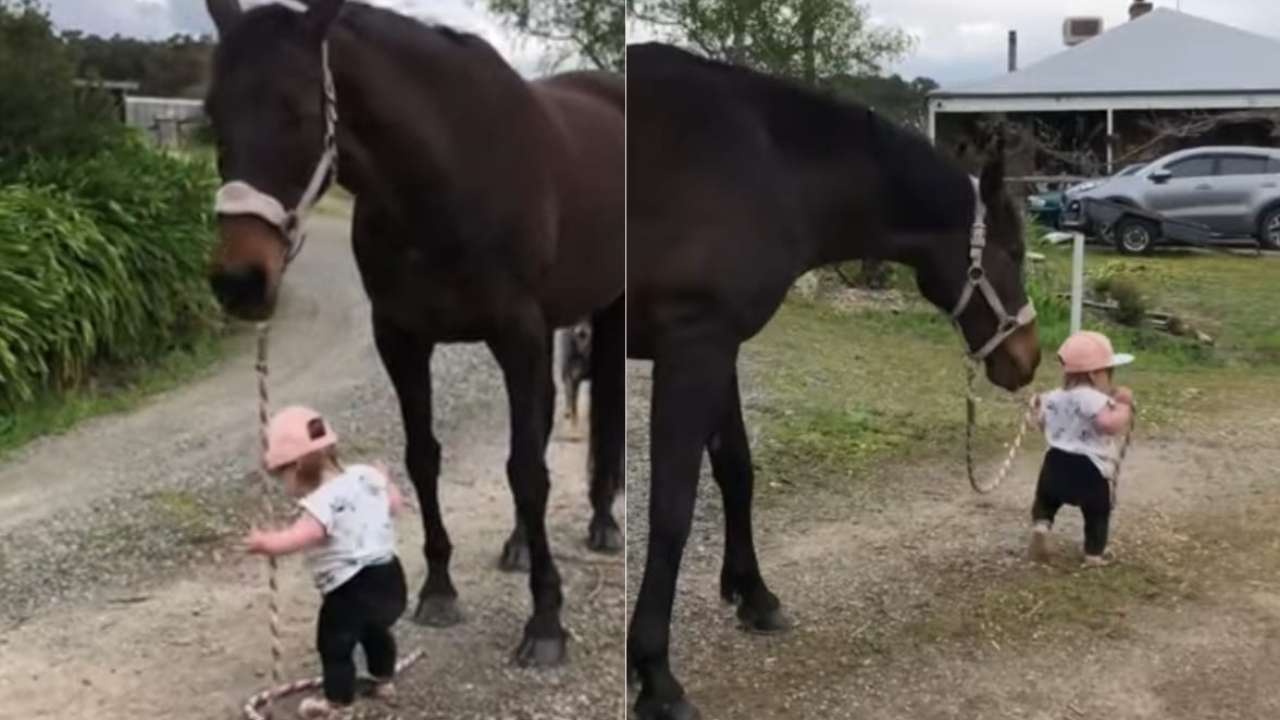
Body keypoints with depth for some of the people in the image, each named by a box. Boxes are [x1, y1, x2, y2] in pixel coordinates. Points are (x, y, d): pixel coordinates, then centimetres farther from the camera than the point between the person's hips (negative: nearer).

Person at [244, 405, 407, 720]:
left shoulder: (323, 502, -24)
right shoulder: (365, 475, 0)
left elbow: (298, 537, -39)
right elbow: (395, 504, 15)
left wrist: (264, 542, -28)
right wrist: (384, 480, 32)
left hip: (352, 588, -9)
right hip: (388, 574, 9)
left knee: (334, 645, 9)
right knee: (375, 631, 32)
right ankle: (384, 681, 50)